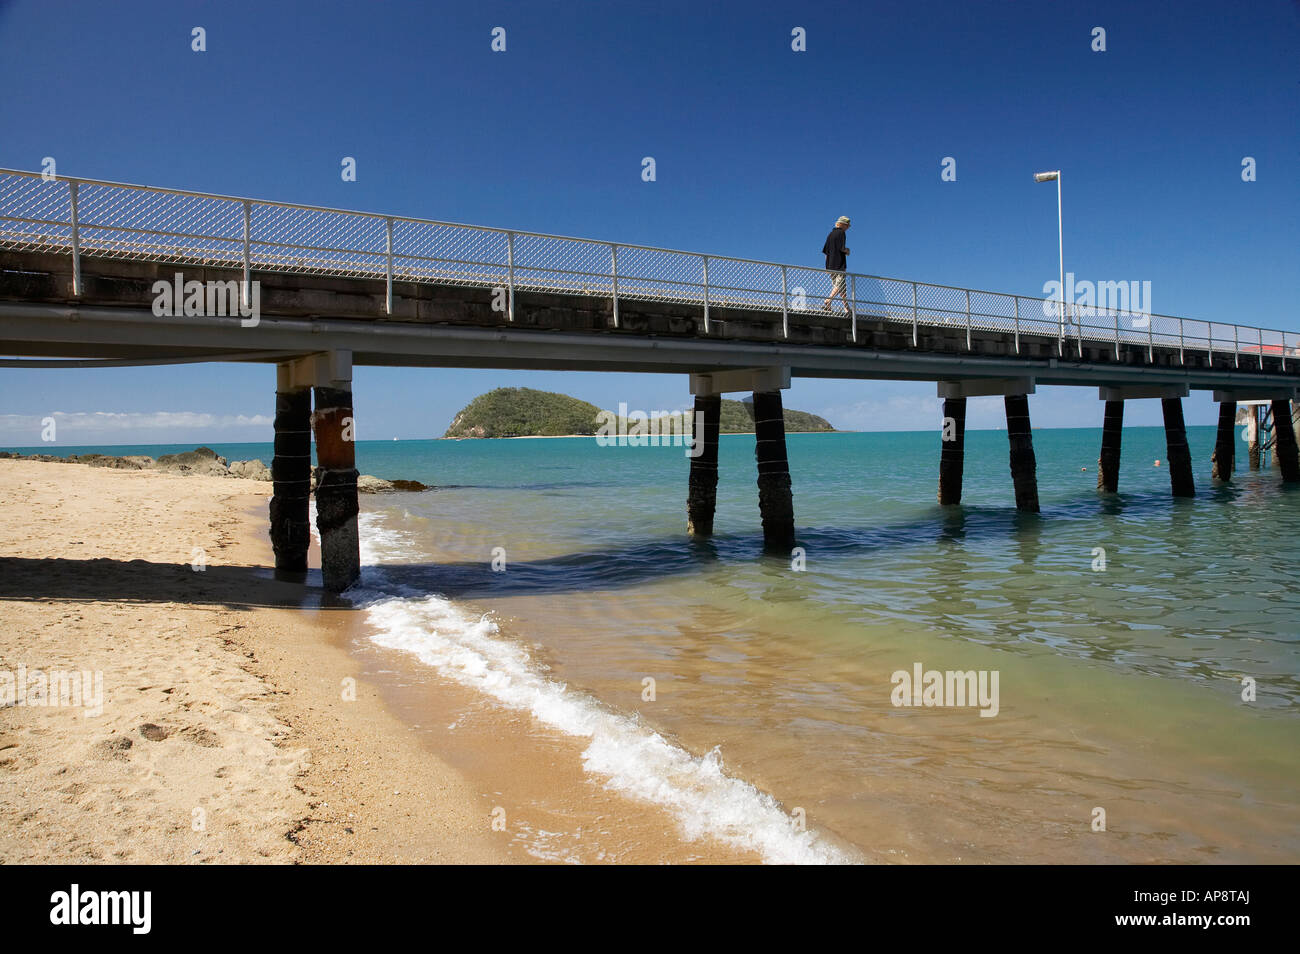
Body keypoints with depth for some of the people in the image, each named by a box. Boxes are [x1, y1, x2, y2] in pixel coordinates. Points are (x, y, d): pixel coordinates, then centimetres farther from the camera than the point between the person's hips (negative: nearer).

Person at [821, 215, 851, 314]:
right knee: (840, 285, -10)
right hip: (840, 264, -8)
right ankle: (827, 302, -23)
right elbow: (841, 248, -18)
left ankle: (847, 308, 9)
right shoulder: (841, 233, -6)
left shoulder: (830, 234, 17)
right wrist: (847, 251, 4)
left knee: (842, 287, 10)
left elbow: (826, 251, 16)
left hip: (830, 265, 8)